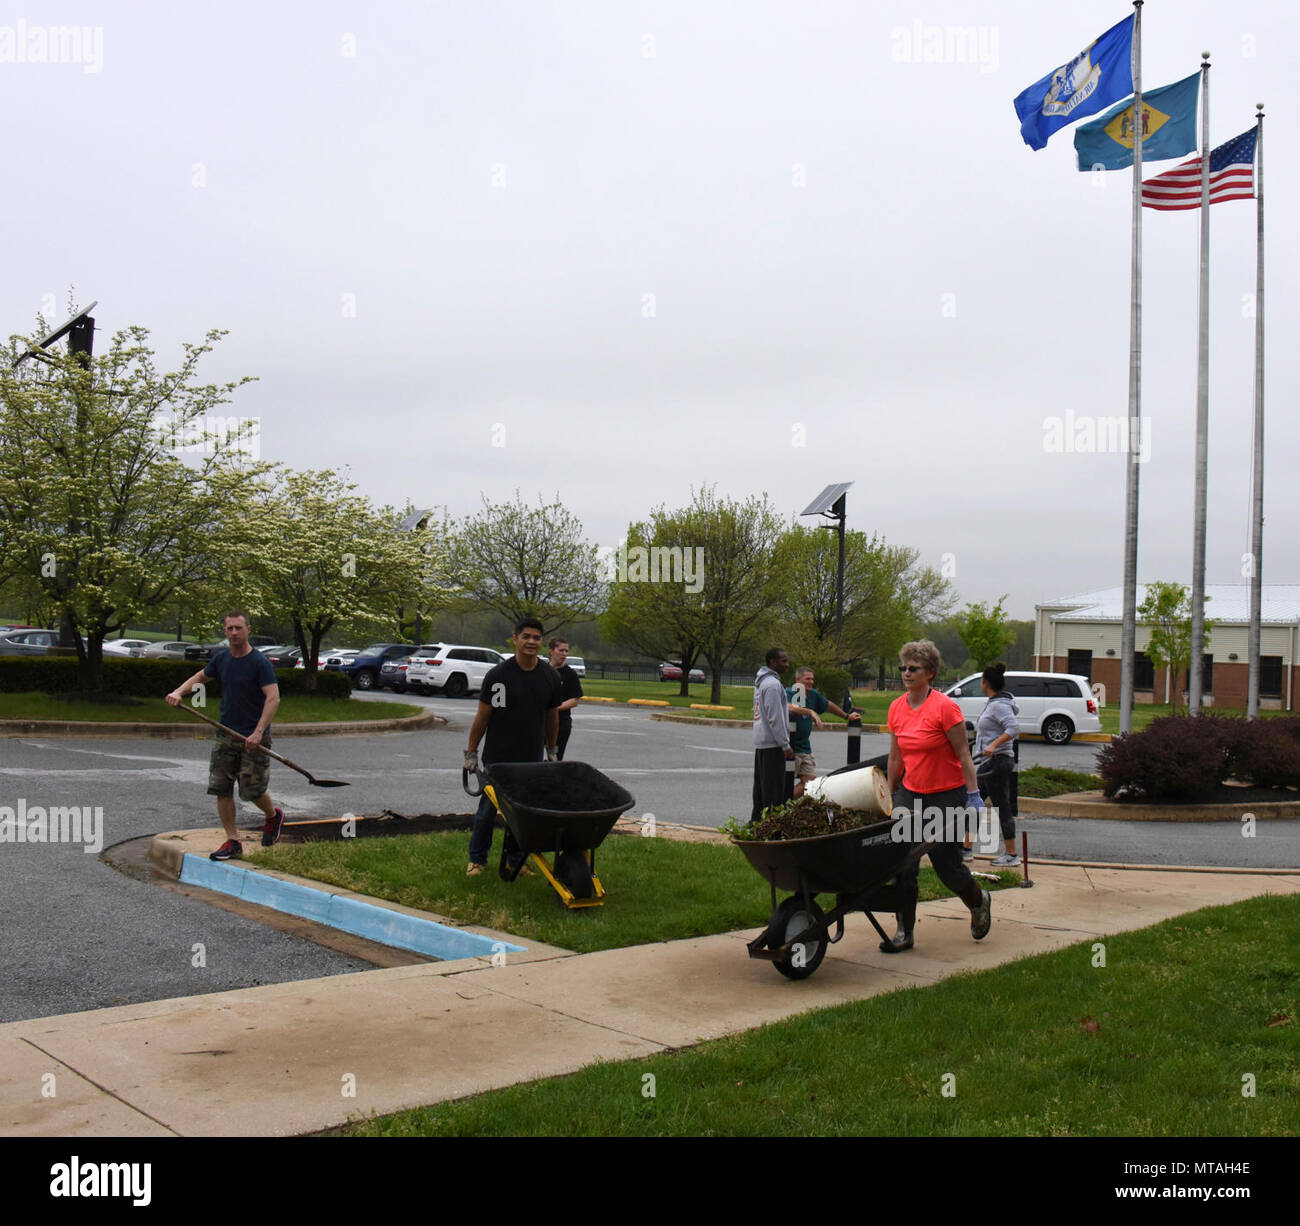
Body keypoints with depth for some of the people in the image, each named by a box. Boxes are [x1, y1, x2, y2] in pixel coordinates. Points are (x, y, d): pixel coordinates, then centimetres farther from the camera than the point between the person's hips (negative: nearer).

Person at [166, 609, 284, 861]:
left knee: (252, 790, -5)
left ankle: (273, 816, 27)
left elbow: (273, 698, -18)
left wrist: (258, 732, -27)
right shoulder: (221, 659, 7)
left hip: (253, 738, -6)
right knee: (221, 788, 0)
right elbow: (200, 677, 26)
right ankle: (232, 842, 8)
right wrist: (179, 692, 7)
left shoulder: (259, 662, -12)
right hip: (226, 734, 6)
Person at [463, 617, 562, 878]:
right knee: (488, 808, 5)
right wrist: (471, 752, 0)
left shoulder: (551, 677, 2)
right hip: (497, 758, -3)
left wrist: (551, 751, 17)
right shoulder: (498, 674, -8)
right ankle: (477, 859, 21)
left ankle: (516, 860, 22)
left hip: (531, 759, 3)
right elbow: (482, 716, -3)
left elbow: (552, 717, 14)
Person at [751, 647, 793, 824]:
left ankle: (756, 818, 21)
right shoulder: (772, 684, -17)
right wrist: (786, 745, -17)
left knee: (761, 783, 15)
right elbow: (775, 718, -20)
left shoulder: (761, 681, 15)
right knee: (773, 786, -7)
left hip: (760, 742, 10)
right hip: (772, 743, -10)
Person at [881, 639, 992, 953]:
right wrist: (891, 795, 16)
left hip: (947, 794, -5)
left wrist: (973, 795, -13)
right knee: (903, 863, -3)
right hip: (911, 793, 5)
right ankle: (905, 933, 6)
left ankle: (979, 902, 35)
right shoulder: (897, 708, 3)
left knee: (946, 863, 3)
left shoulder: (944, 707, -14)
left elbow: (963, 754, -11)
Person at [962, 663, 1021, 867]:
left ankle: (1011, 855, 4)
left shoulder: (998, 705, -16)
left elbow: (1014, 728, -27)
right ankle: (967, 849, 19)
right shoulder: (994, 703, 12)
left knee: (1002, 808, -4)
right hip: (989, 762, 11)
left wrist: (994, 745, -35)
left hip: (997, 762, -11)